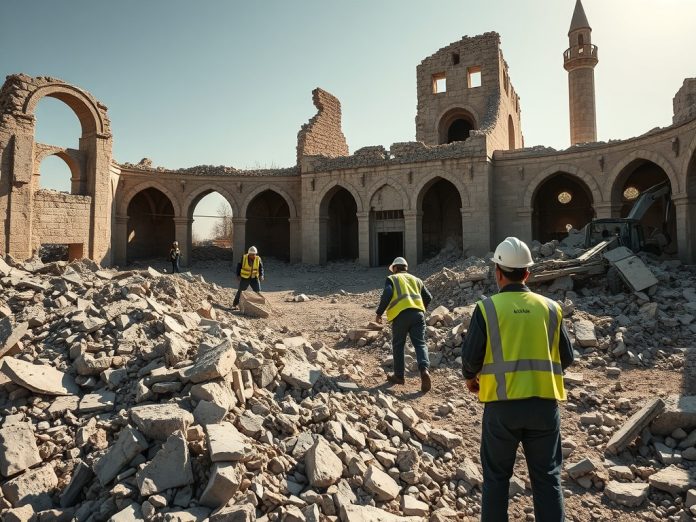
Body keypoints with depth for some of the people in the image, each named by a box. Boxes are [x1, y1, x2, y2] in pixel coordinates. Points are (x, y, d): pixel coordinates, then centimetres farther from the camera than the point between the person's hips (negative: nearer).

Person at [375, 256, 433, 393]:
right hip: (418, 314, 3)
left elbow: (387, 295, -6)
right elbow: (428, 297, 22)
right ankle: (424, 370, -20)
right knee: (420, 344, 3)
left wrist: (379, 313, 0)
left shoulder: (392, 279, 12)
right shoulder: (415, 279, 25)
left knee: (398, 345, 11)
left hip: (401, 314, -3)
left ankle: (399, 376, 16)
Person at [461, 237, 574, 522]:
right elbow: (566, 358, 8)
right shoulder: (550, 308, 2)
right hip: (544, 403, 3)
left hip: (502, 404, -2)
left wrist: (470, 378, 14)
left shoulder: (487, 308, -8)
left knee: (496, 477, 14)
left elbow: (471, 356, -7)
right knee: (547, 478, 15)